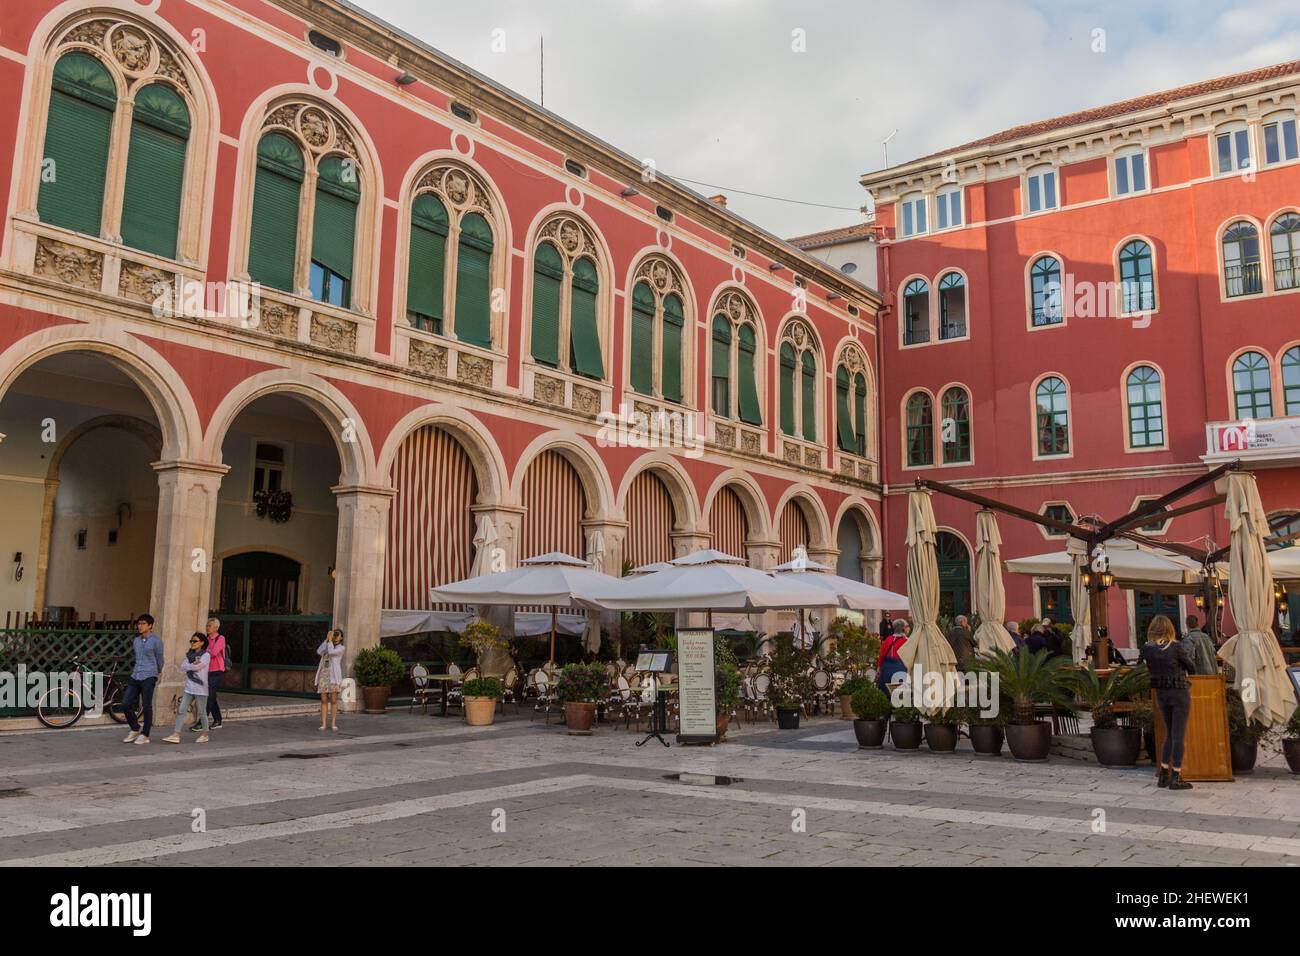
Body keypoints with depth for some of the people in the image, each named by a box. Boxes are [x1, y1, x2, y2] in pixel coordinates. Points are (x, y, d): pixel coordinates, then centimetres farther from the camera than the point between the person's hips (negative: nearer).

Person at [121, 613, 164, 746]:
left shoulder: (156, 641, -4)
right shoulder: (136, 641, 13)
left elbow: (159, 659, 6)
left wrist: (158, 673, 17)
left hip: (148, 677, -6)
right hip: (135, 677, 6)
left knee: (146, 707, -1)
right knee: (125, 704, 1)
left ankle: (144, 735, 9)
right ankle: (135, 729, 21)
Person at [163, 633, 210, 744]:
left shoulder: (206, 655, -6)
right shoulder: (189, 655, 12)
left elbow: (197, 667, -20)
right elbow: (183, 667, -2)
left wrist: (189, 666, -5)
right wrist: (194, 665, -12)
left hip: (200, 688, -6)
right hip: (189, 688, 6)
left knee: (201, 712, 4)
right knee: (181, 710, -3)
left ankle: (204, 735, 18)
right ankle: (176, 735, -3)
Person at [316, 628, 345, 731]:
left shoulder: (341, 648, 2)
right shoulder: (328, 646, 19)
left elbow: (331, 652, -16)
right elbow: (319, 652, -2)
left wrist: (330, 640, -5)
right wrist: (327, 639, -2)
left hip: (333, 676, -4)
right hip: (323, 675, 4)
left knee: (333, 700, -6)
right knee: (324, 700, 0)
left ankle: (333, 724, 0)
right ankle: (323, 724, -1)